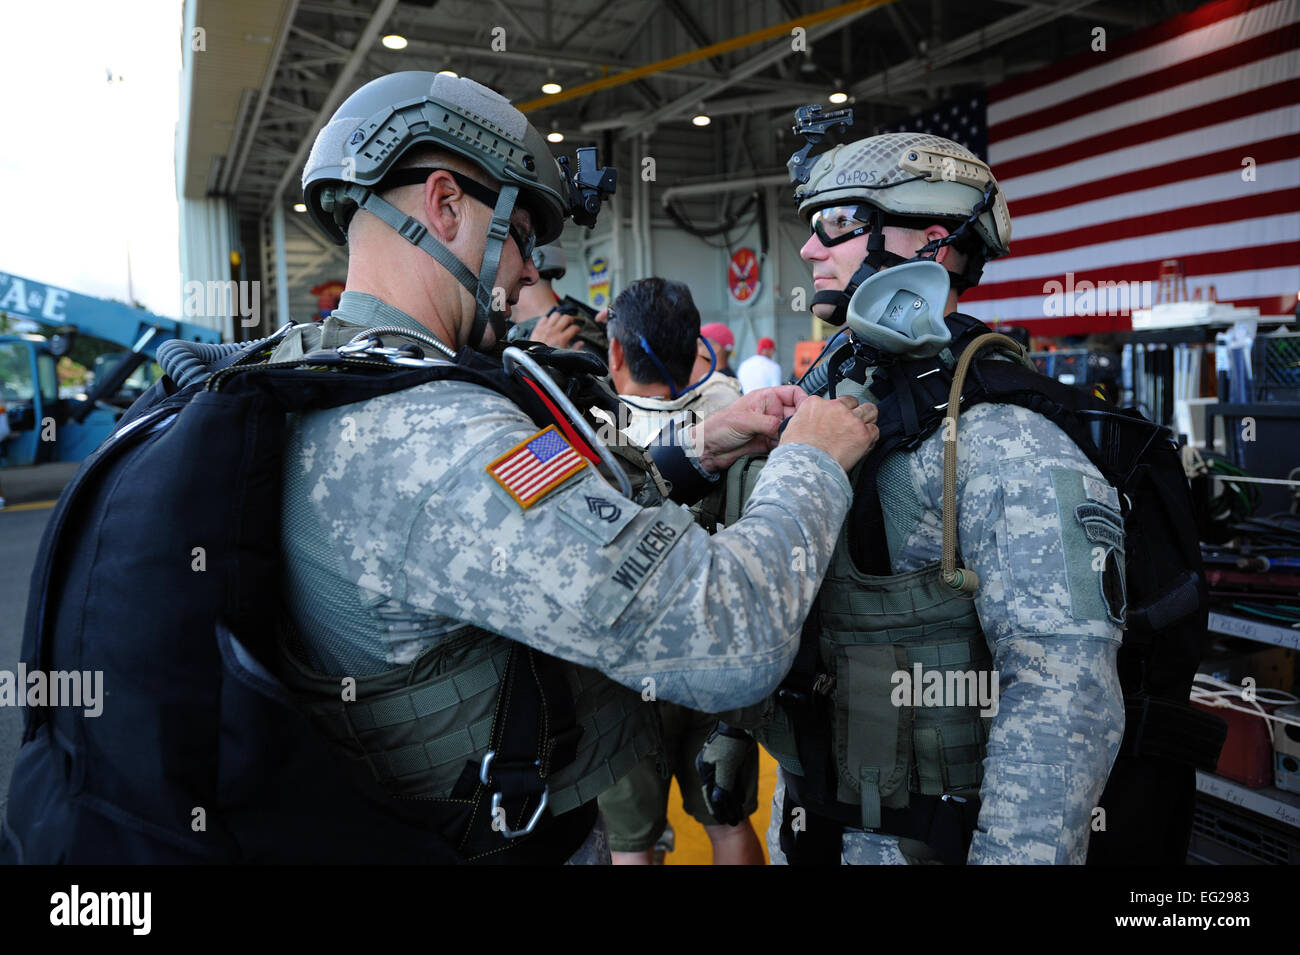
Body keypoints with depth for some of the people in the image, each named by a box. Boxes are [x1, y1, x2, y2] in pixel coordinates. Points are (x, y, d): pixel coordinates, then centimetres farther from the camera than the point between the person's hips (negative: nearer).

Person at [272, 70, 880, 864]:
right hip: (516, 841, -9)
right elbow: (733, 640, -33)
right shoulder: (431, 434, -31)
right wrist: (813, 462, -16)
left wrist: (695, 453, 1)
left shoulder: (319, 400, 1)